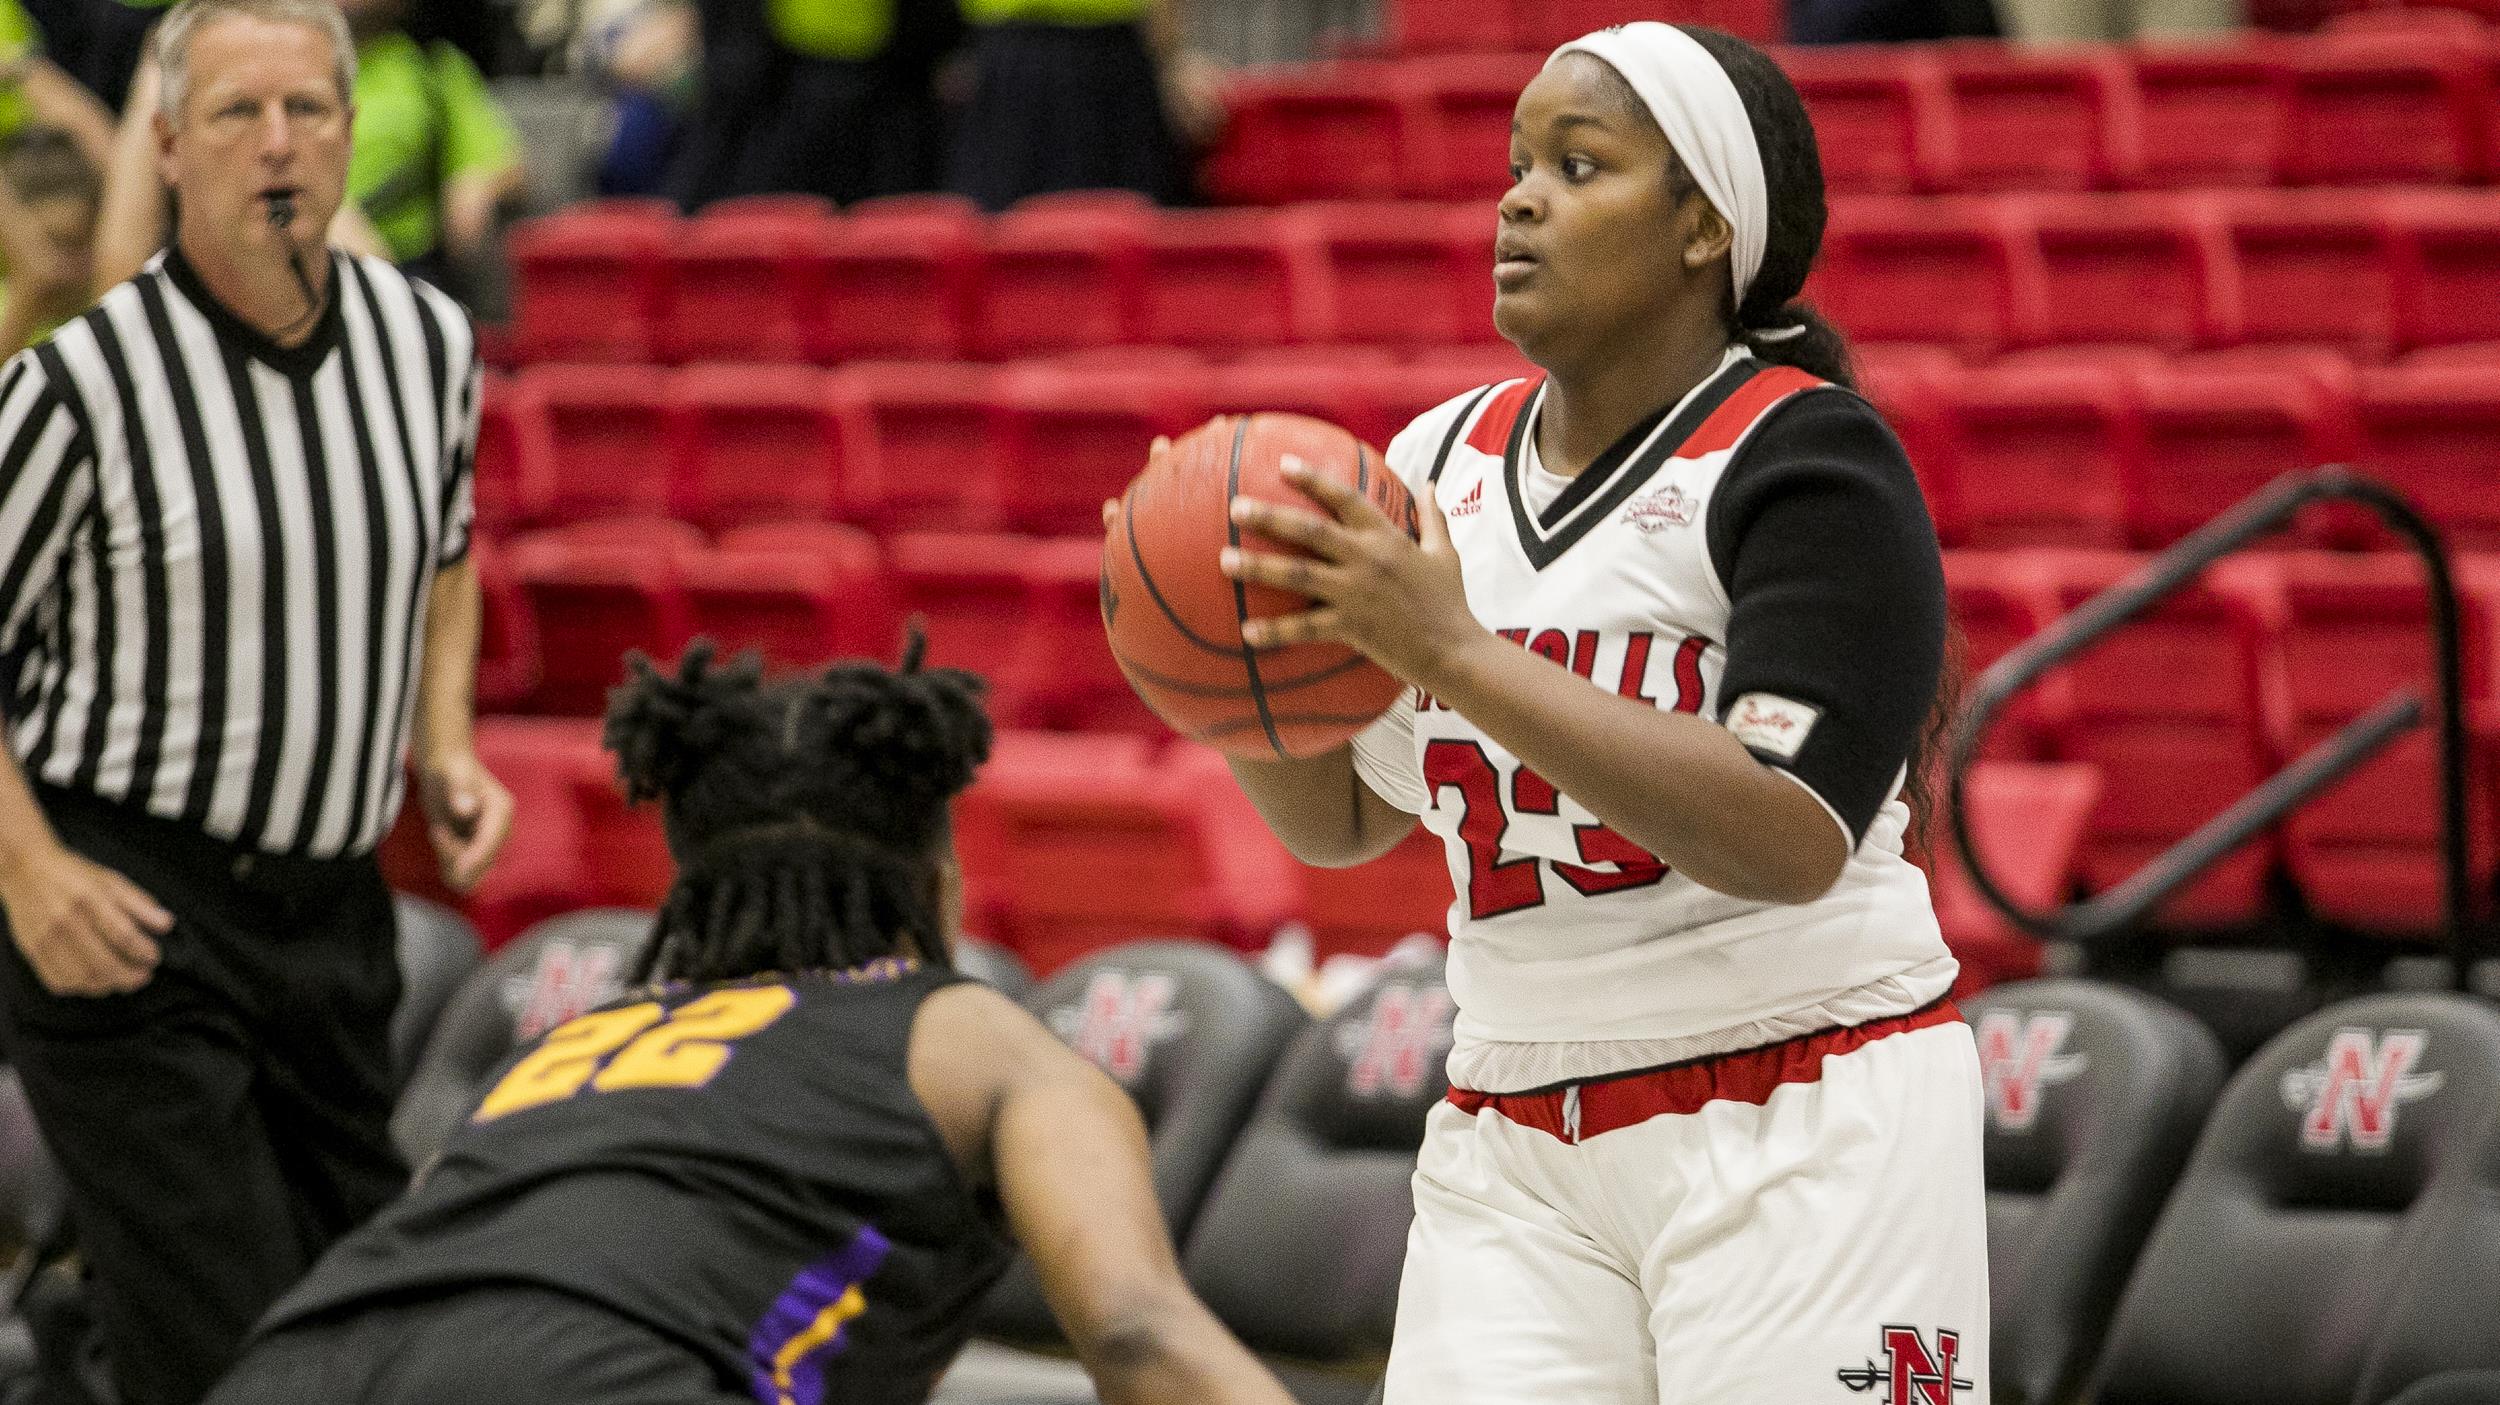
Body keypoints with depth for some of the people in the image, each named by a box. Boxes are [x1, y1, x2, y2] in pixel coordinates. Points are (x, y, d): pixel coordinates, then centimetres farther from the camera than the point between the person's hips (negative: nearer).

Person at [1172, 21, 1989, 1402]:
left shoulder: (1806, 460, -10)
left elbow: (1793, 840, -23)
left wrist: (1456, 656, -26)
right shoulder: (1445, 459, 9)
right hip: (1514, 1150, 5)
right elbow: (1338, 818, 19)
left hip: (1801, 1133, -5)